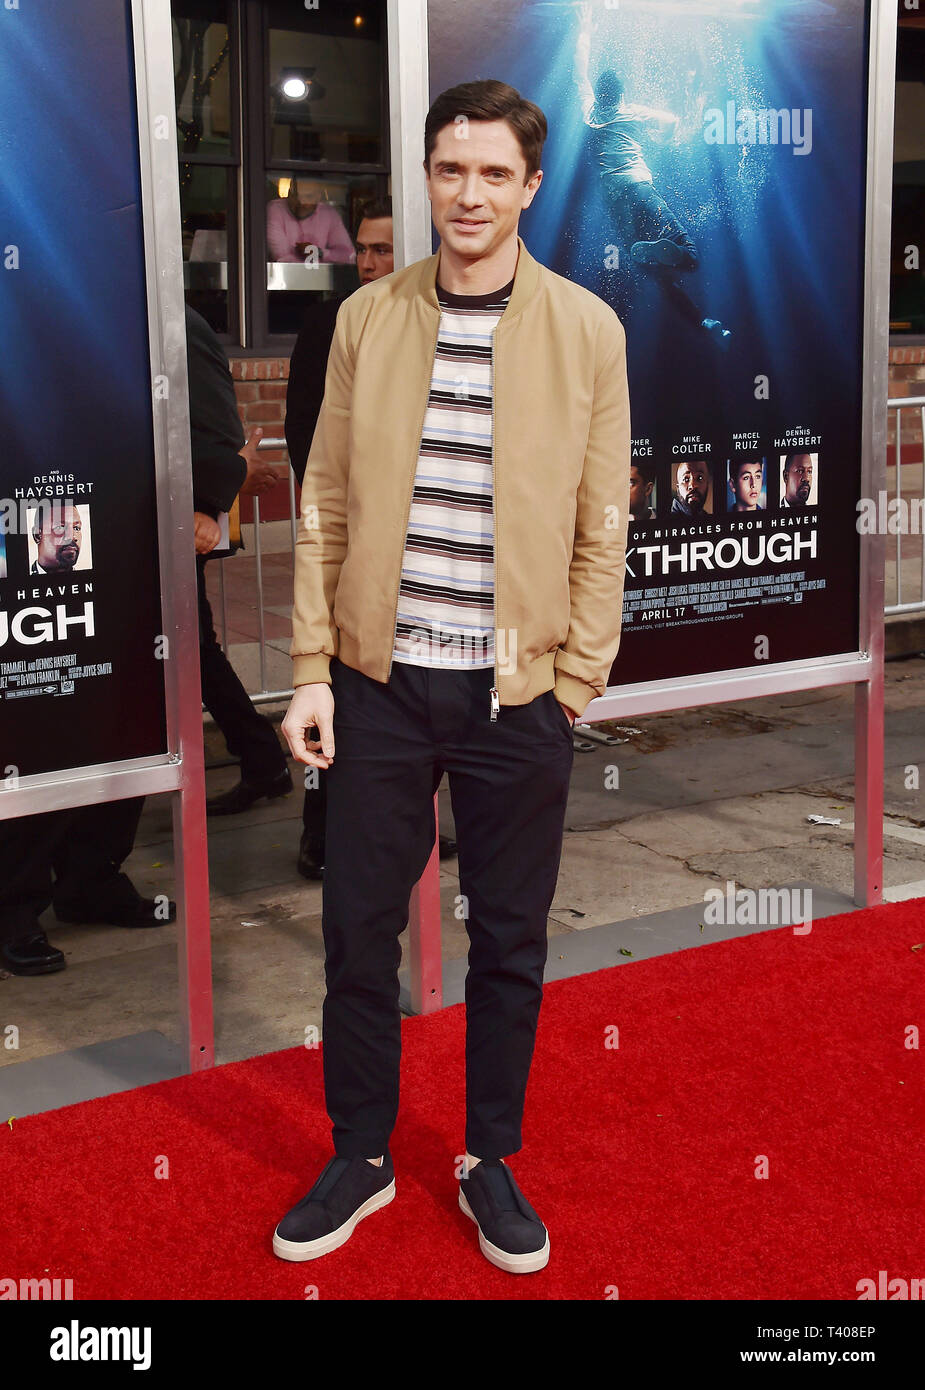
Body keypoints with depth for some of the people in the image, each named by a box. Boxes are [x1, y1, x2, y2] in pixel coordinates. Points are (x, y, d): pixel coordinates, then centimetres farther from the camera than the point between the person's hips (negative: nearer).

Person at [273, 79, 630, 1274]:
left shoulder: (586, 329, -1)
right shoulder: (367, 318, 3)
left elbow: (603, 526, 0)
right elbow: (325, 504, 4)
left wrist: (576, 685, -4)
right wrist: (313, 667, -1)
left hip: (517, 693, -1)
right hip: (380, 683, 1)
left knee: (509, 944, 10)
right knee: (357, 931, 8)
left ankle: (491, 1164, 30)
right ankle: (361, 1159, 29)